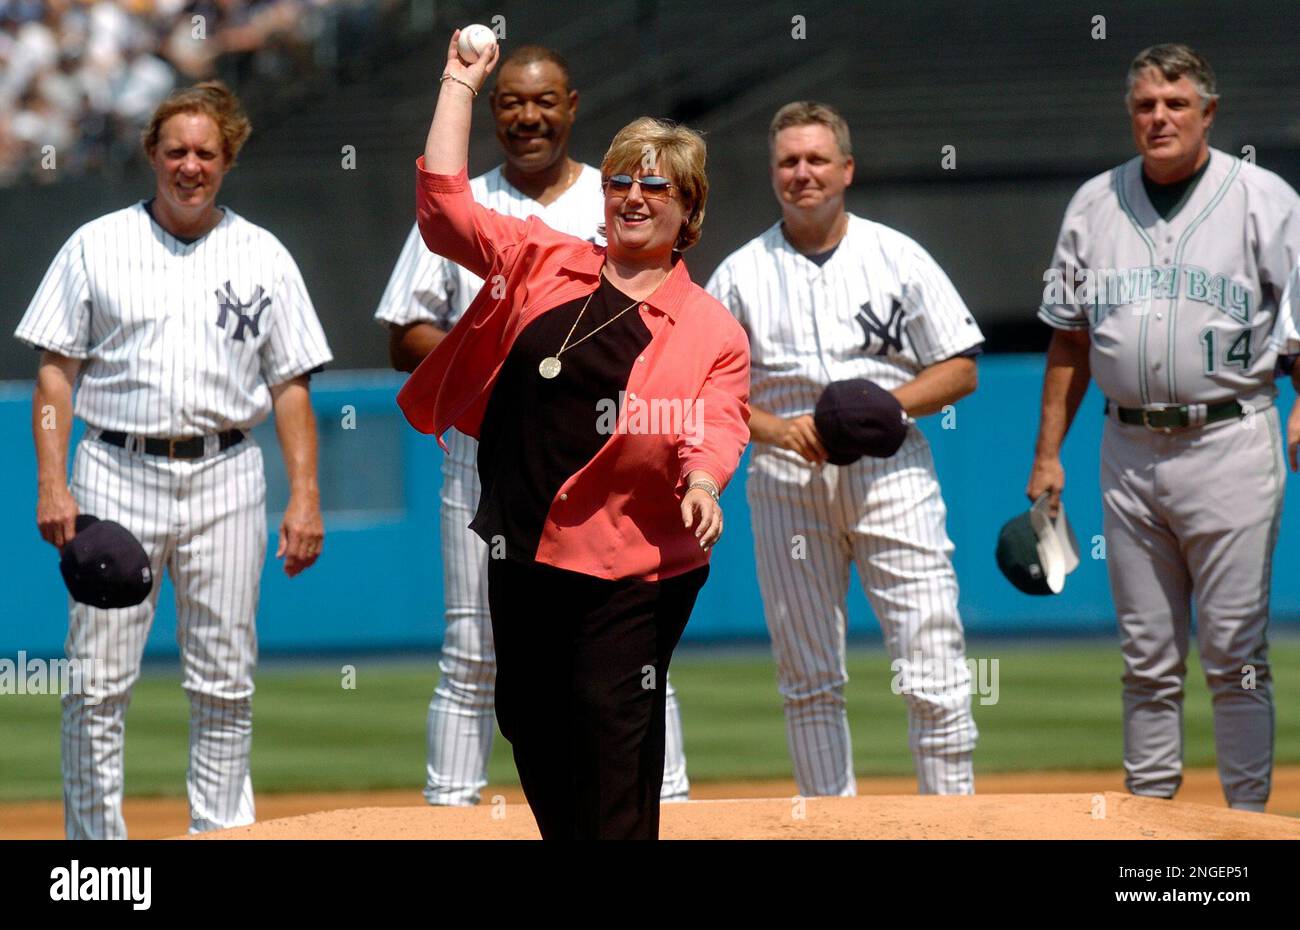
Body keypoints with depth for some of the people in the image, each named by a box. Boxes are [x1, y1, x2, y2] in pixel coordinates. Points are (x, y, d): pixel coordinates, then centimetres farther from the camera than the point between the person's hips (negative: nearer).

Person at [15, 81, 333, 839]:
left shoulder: (263, 257, 9)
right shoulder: (96, 247, 5)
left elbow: (291, 385, 9)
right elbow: (57, 371, 4)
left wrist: (305, 495, 0)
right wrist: (52, 484, -7)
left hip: (225, 481, 1)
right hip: (117, 475, -1)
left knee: (225, 683, 3)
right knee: (99, 679, -4)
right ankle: (96, 845, 2)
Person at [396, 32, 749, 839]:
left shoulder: (711, 327, -1)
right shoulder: (544, 262, 8)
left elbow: (718, 424, -10)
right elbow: (444, 204, 4)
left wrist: (703, 480, -32)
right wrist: (460, 85, 3)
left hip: (632, 561, -5)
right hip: (523, 546, 5)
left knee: (613, 723, -5)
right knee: (529, 717, 13)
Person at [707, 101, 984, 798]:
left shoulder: (897, 257, 6)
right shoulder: (739, 275, 8)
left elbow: (960, 369, 5)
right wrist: (774, 427, -11)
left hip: (889, 471, -1)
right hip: (785, 479, 1)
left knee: (933, 671, -9)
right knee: (808, 680, 3)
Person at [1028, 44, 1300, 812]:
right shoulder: (1096, 204, 11)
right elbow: (1069, 338, 16)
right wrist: (1048, 453, 12)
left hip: (1228, 440, -4)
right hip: (1130, 451, 4)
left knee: (1235, 652, -4)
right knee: (1147, 657, 9)